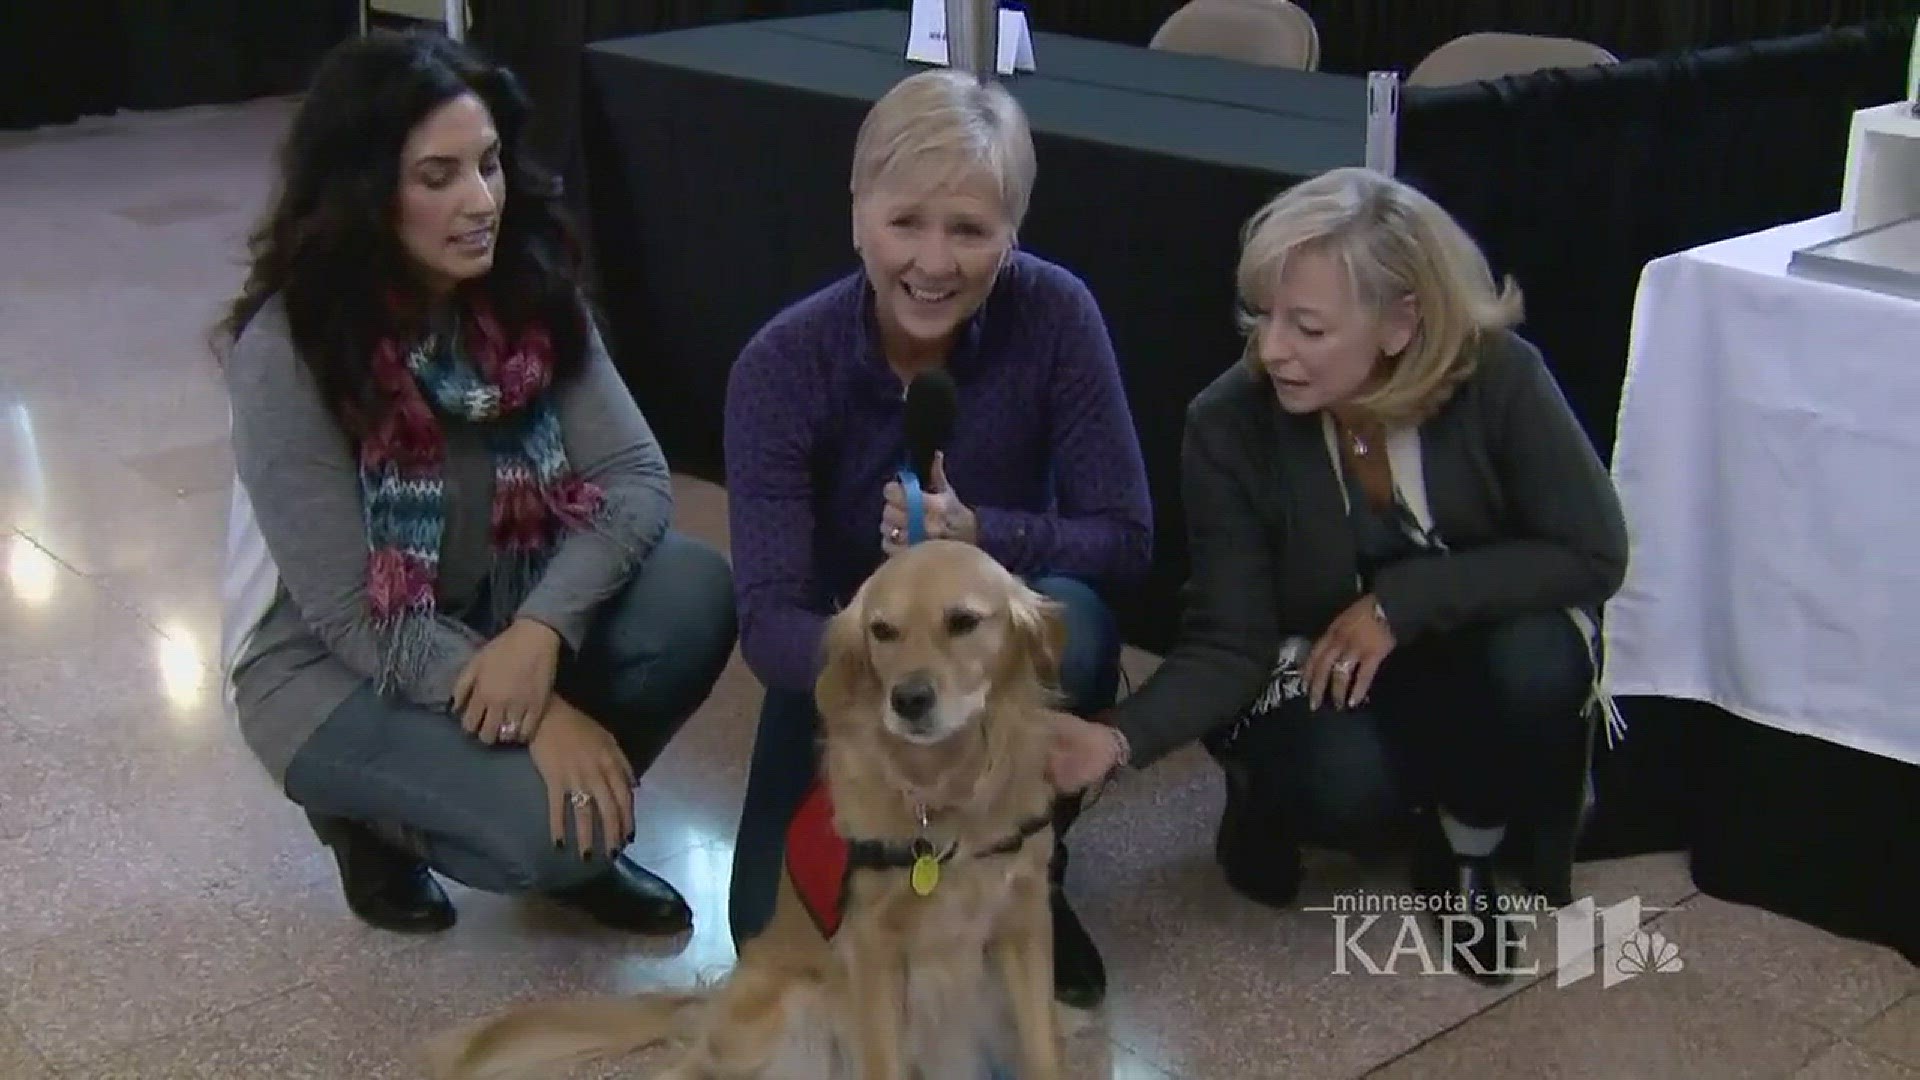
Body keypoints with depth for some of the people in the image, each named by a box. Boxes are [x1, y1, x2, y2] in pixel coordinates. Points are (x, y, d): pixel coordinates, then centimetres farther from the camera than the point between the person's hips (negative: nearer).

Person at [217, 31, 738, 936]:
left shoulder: (529, 290, -10)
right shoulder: (286, 350, -24)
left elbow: (636, 477, -14)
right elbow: (353, 614, -24)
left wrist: (540, 629, -31)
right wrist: (542, 718, -28)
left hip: (492, 614, 5)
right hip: (333, 665, -5)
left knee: (695, 597, -22)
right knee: (548, 832, -28)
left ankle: (575, 825, 2)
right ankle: (375, 813, 5)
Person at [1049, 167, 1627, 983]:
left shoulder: (1498, 377, -25)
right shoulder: (1229, 425, -23)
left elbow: (1591, 554, -19)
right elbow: (1228, 642, -21)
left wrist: (1400, 602, -26)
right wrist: (1119, 739, -39)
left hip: (1473, 653, 2)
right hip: (1315, 670, -1)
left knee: (1537, 662, -32)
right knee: (1338, 786, -33)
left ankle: (1465, 859, 0)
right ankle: (1263, 795, 7)